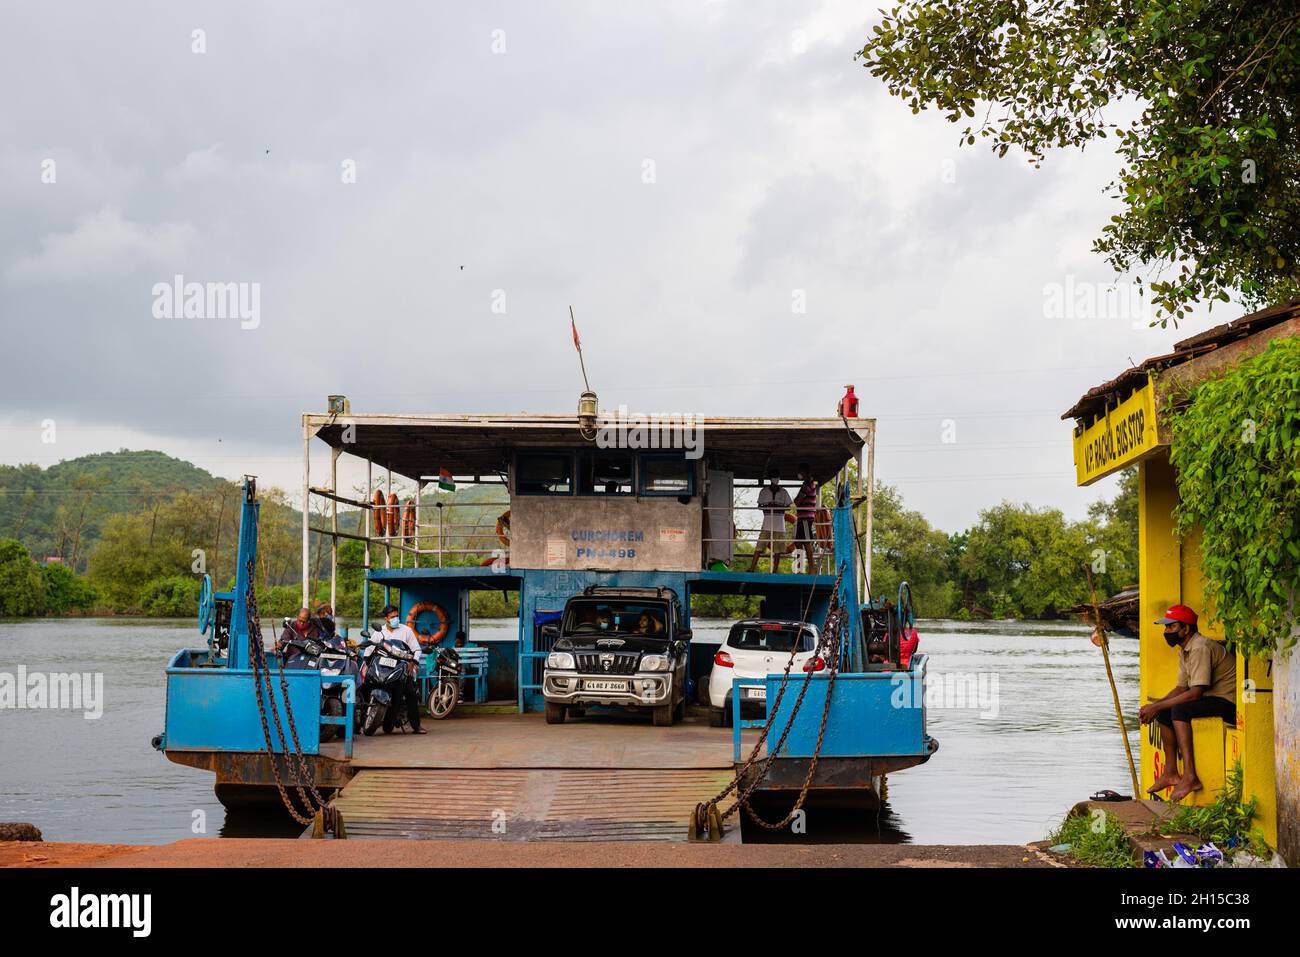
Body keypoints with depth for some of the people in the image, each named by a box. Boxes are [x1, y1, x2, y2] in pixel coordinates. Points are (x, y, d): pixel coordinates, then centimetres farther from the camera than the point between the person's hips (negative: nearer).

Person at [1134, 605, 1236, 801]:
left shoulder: (1201, 648, -20)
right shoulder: (1184, 651, 13)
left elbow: (1195, 693, -26)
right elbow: (1181, 688, 16)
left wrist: (1157, 707, -21)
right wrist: (1155, 706, -1)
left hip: (1228, 702, -10)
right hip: (1211, 700, 10)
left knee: (1179, 710, -27)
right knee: (1164, 713, 5)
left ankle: (1190, 777, -30)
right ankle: (1171, 773, 7)